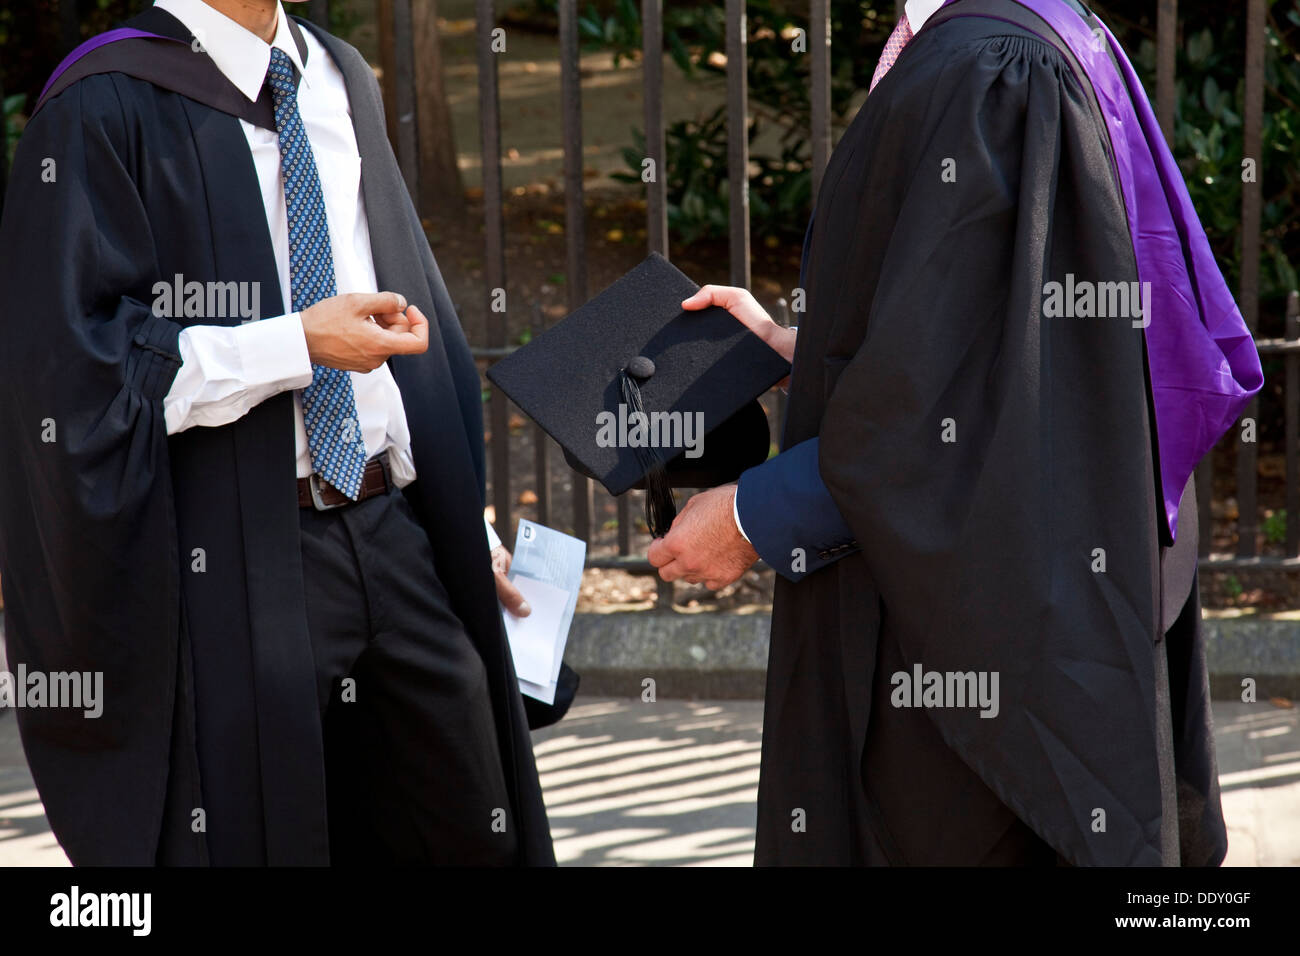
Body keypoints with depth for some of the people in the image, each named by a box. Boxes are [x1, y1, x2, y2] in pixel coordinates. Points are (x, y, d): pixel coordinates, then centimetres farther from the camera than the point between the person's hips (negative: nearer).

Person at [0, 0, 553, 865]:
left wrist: (468, 524, 16)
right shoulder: (111, 105, -8)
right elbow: (78, 361, -14)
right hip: (236, 563, -6)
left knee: (468, 830, 10)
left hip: (395, 534, 6)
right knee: (256, 833, 1)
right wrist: (298, 346, -19)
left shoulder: (342, 83, 13)